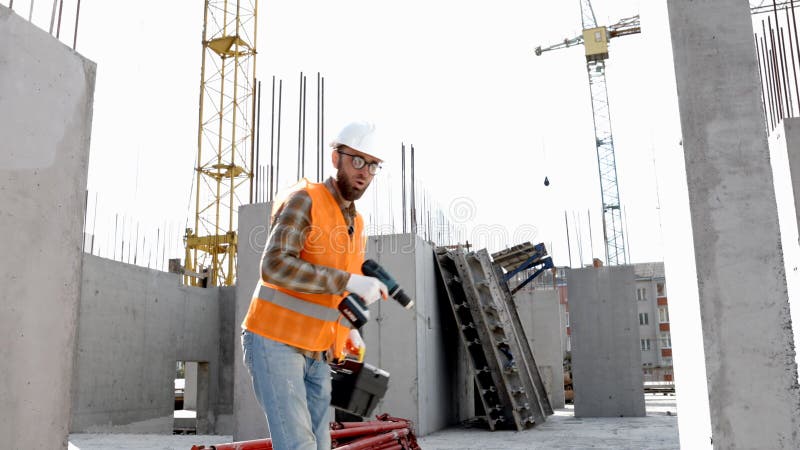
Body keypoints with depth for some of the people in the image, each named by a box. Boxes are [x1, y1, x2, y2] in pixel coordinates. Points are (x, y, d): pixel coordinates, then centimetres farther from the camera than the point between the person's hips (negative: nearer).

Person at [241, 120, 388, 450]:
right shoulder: (304, 199, -12)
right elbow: (275, 267, -27)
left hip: (315, 356, 8)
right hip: (274, 342, -8)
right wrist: (350, 281, -28)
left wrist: (348, 328, 9)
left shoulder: (355, 223, 13)